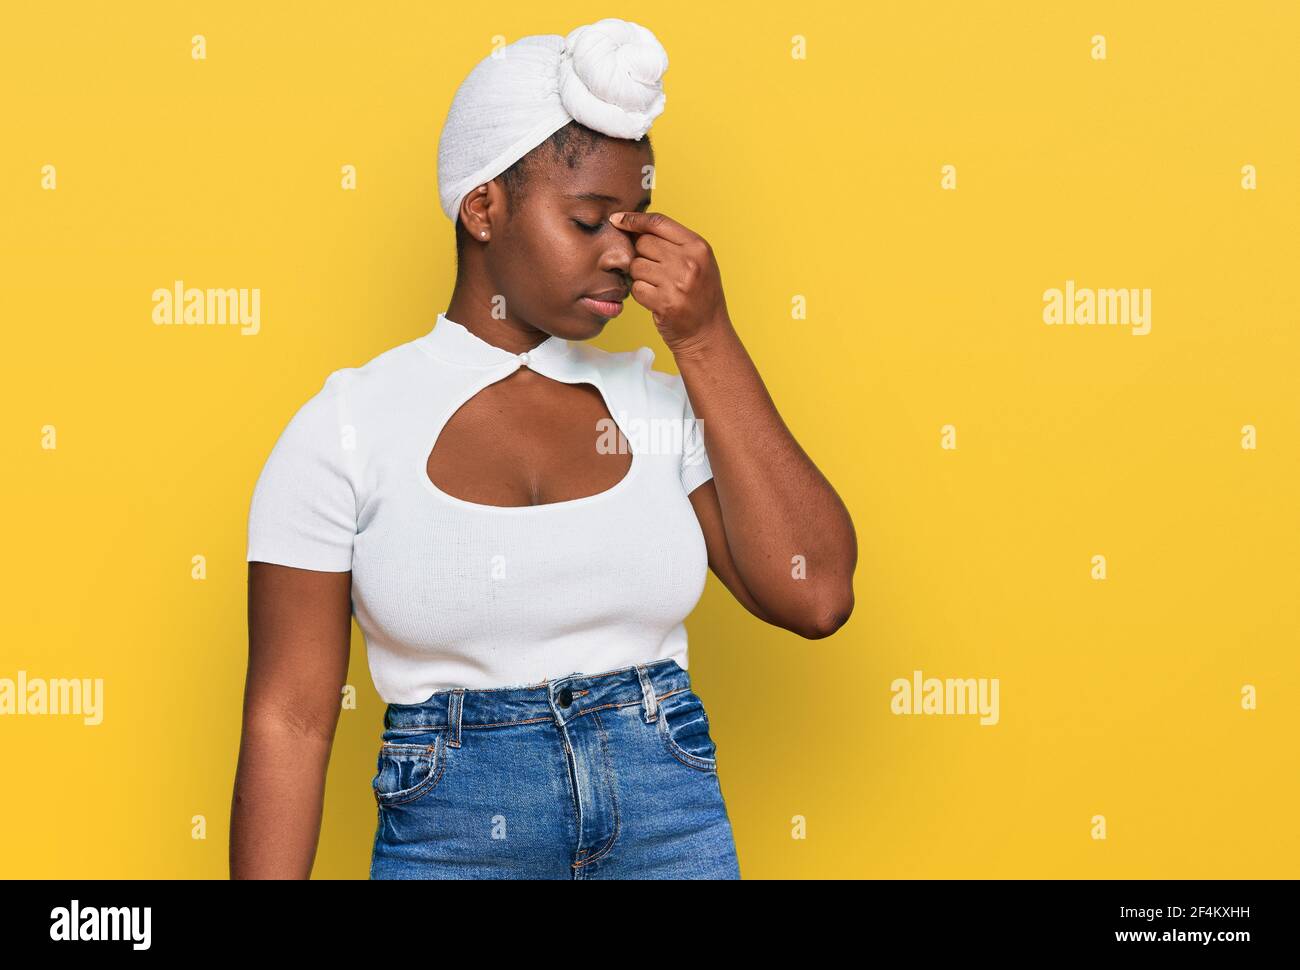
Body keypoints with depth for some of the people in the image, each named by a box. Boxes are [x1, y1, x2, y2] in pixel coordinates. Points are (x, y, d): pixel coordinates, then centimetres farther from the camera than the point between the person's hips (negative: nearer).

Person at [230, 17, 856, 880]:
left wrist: (707, 339, -7)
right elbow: (289, 720, -6)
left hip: (675, 833, 3)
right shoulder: (348, 428, -5)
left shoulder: (658, 400, 3)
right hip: (449, 840, -2)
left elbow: (815, 594, -6)